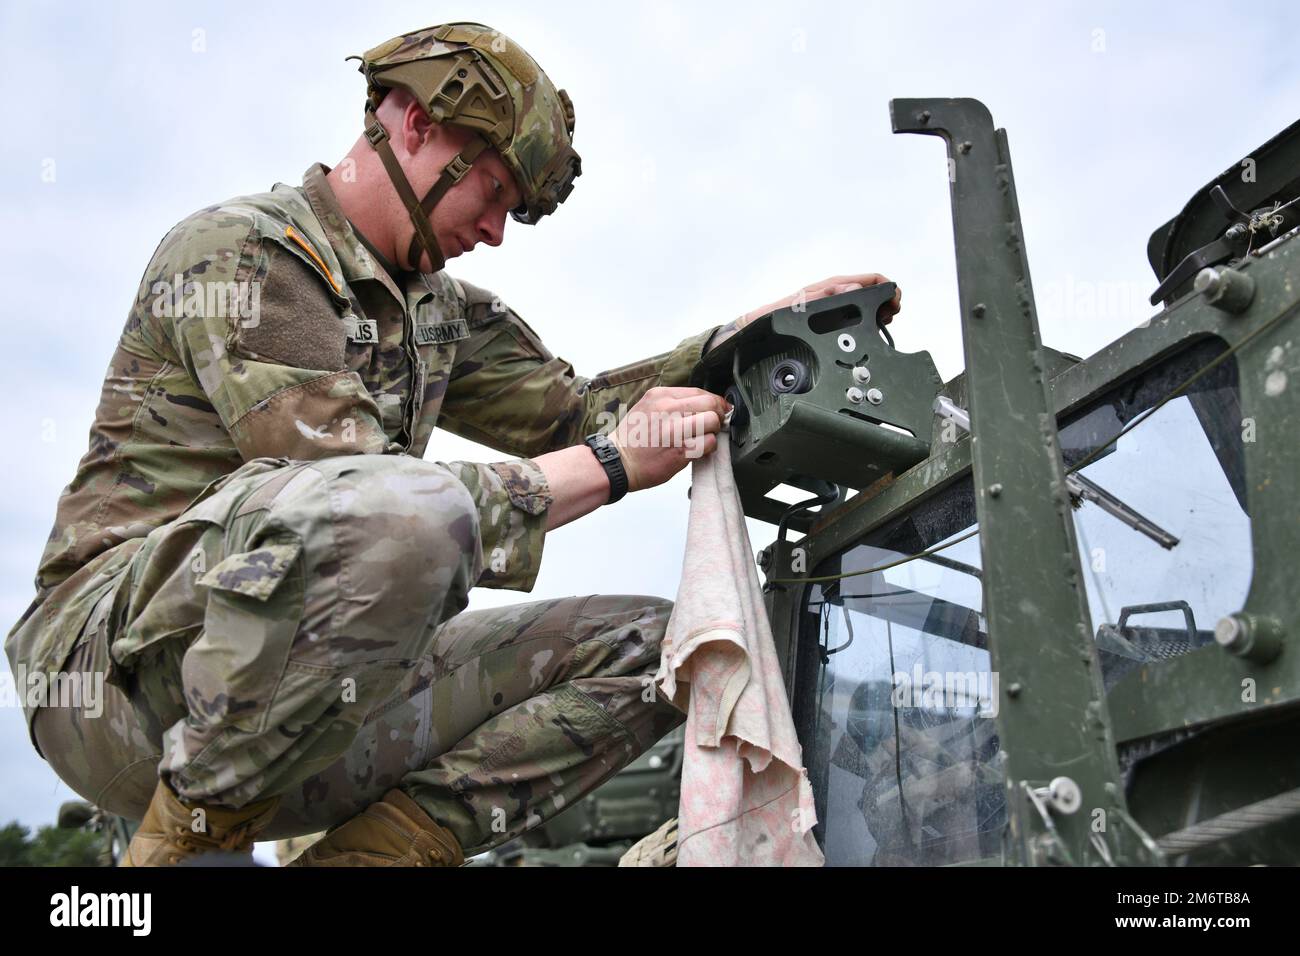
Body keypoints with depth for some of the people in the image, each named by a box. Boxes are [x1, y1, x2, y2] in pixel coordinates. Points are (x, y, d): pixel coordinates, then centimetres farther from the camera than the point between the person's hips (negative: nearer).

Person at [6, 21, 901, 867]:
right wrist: (613, 464, -17)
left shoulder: (439, 310, 18)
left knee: (650, 643, -1)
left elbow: (571, 408, 17)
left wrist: (778, 323, 11)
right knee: (401, 511, -39)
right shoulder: (237, 248, -8)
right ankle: (186, 840, -16)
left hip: (326, 698, 8)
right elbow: (359, 498, -20)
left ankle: (366, 852, -10)